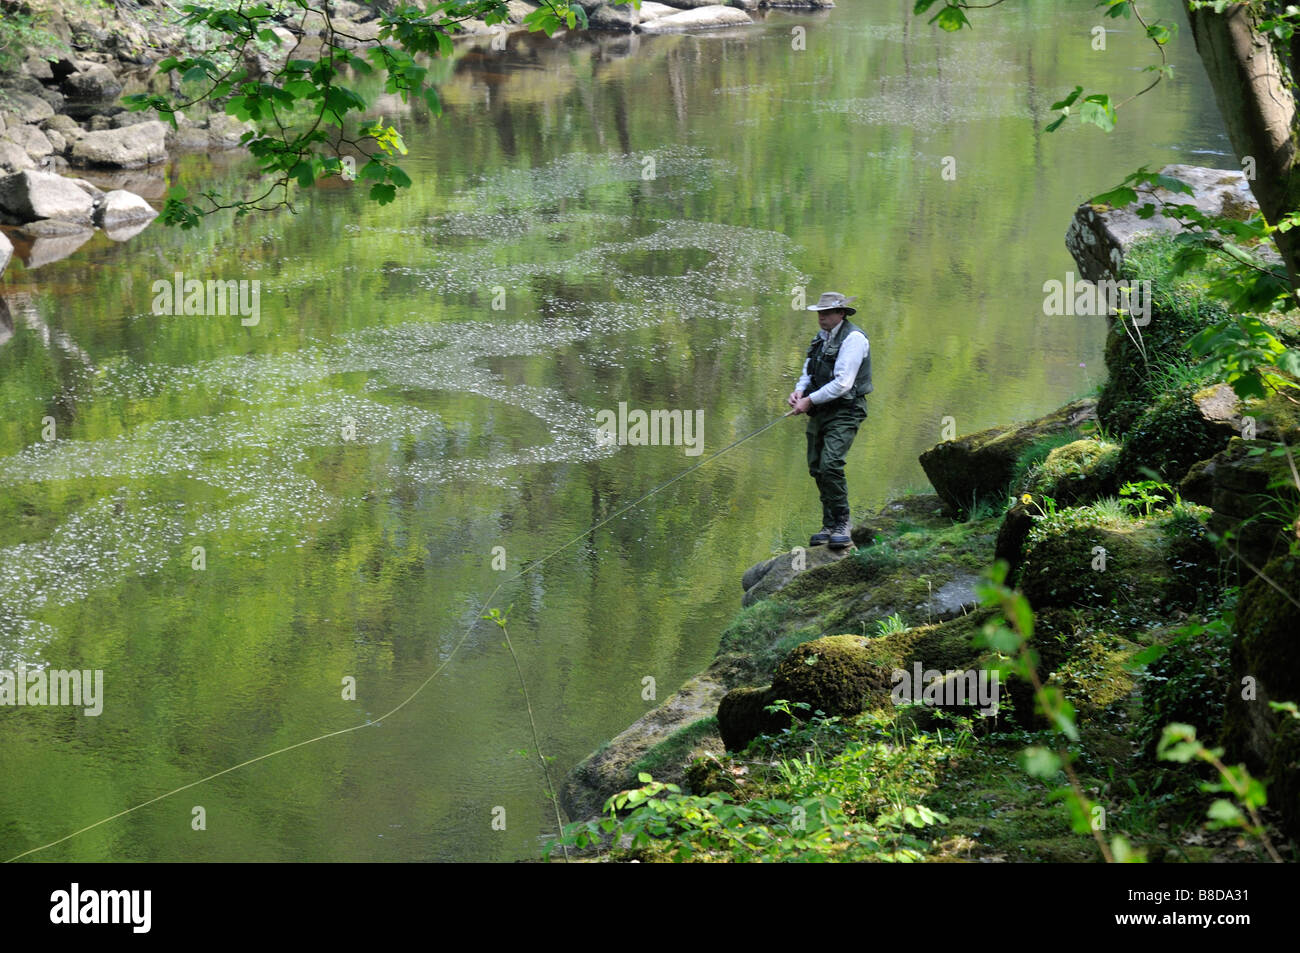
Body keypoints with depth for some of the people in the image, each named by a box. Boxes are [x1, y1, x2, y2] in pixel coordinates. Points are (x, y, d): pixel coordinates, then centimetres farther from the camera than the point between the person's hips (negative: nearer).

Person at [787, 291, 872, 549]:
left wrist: (810, 400, -16)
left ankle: (842, 525, -12)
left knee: (830, 463, -21)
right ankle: (830, 526, 17)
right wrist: (799, 391, -2)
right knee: (817, 468, 8)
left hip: (845, 412, -9)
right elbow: (808, 371, 20)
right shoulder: (821, 337, 15)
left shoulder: (853, 338, -13)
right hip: (820, 412, 9)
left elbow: (842, 383, -19)